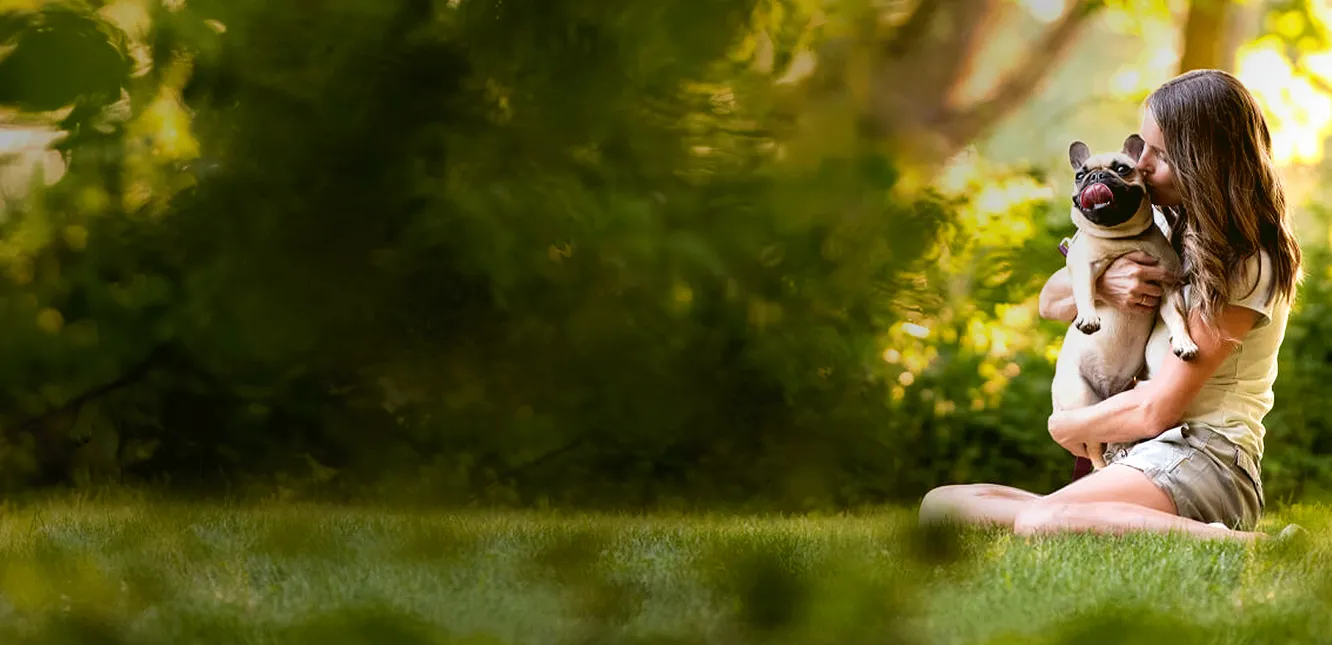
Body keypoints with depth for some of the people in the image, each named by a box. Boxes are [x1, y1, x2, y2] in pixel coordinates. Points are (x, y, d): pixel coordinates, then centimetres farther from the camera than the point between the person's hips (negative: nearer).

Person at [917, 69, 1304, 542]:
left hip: (1204, 459, -9)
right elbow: (1050, 303, 20)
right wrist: (1099, 285, -3)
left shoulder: (1245, 266, -11)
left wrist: (1066, 426, 3)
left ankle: (1231, 542, -30)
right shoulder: (1167, 227, 16)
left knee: (1040, 522, -38)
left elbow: (1155, 410, -14)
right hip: (1136, 458, 9)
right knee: (940, 503, -11)